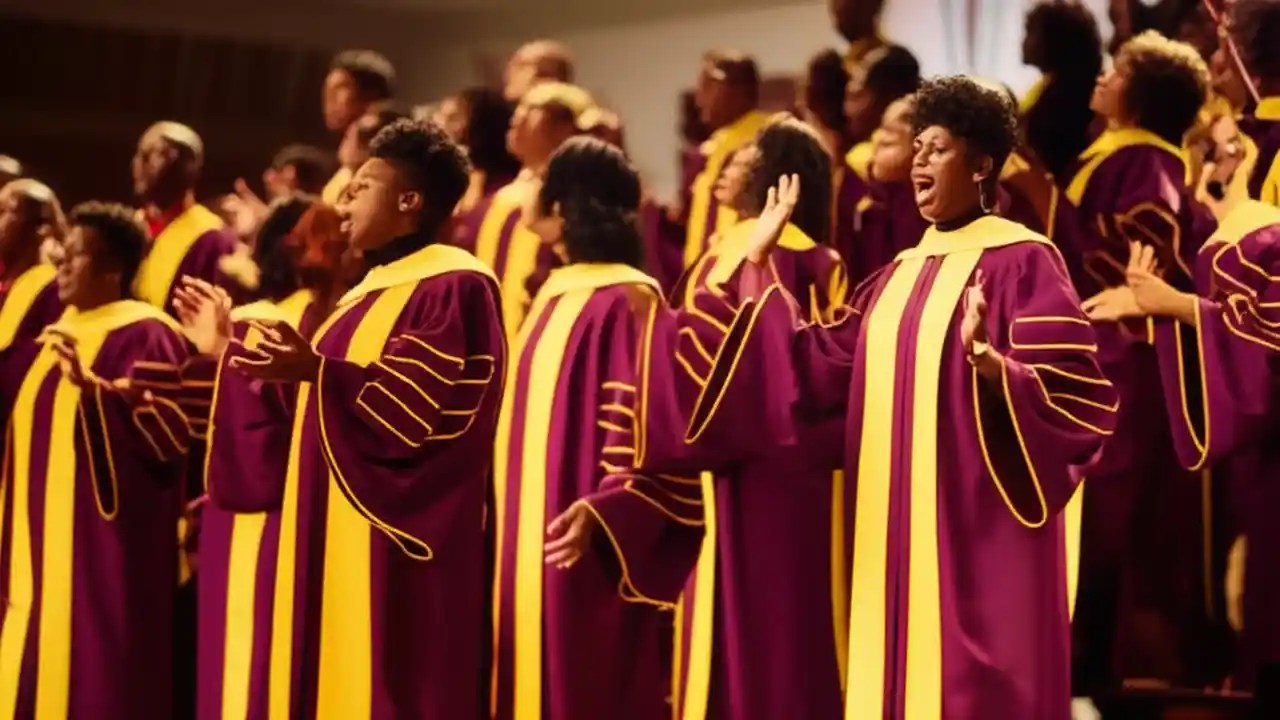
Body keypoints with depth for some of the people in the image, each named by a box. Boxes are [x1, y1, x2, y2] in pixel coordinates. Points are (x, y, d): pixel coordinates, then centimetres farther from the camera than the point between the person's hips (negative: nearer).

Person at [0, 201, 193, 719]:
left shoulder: (145, 335, -10)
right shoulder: (61, 334, 17)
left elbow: (168, 427, -21)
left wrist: (93, 387, -32)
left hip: (102, 543, -9)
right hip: (43, 543, 9)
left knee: (92, 674, -8)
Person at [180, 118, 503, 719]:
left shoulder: (453, 286, -10)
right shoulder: (368, 294, 20)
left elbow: (427, 403, -23)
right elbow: (306, 415, 21)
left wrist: (319, 371, -31)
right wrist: (231, 351, 20)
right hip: (337, 546, 10)